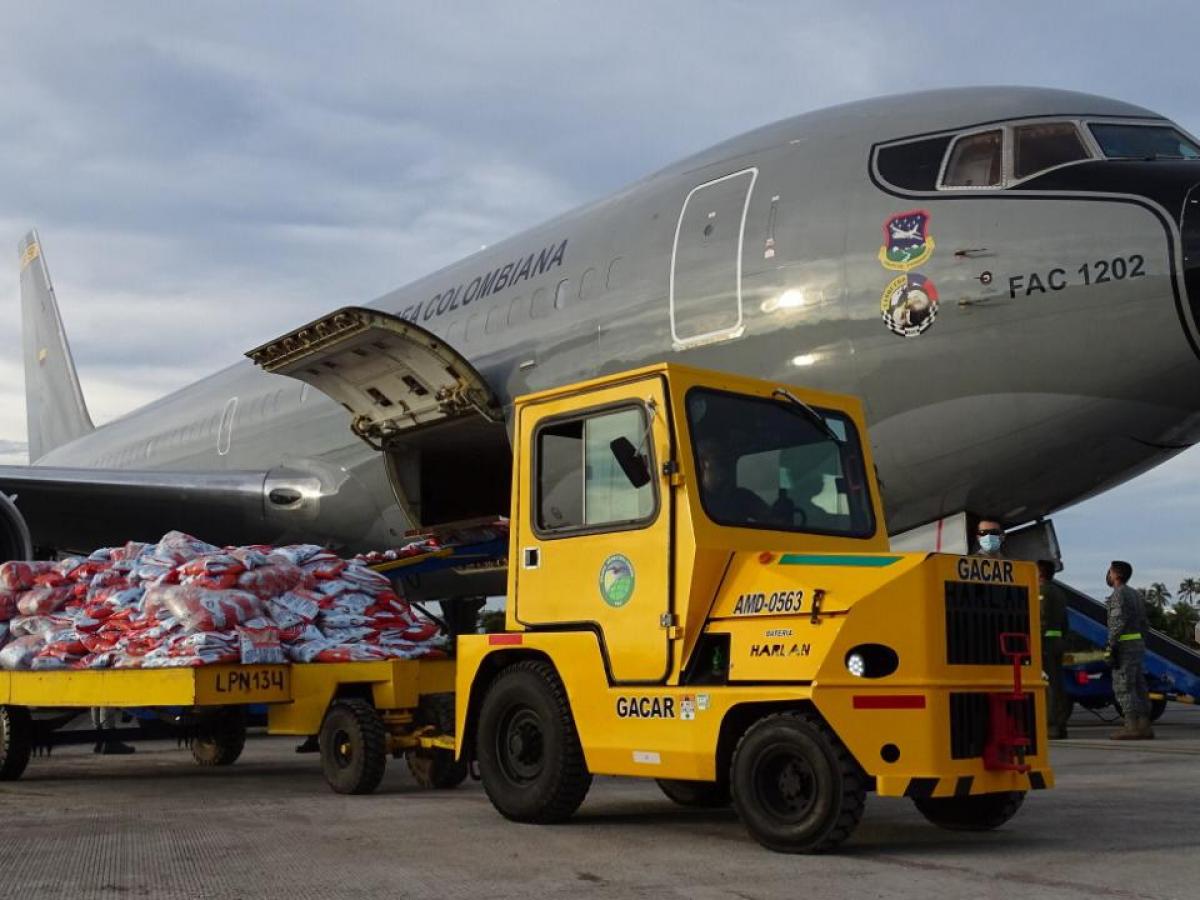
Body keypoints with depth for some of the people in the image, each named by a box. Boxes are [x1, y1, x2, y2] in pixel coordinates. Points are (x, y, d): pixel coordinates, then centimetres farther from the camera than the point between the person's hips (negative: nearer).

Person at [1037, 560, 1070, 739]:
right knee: (1057, 684, 10)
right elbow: (1064, 622, 20)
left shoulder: (1041, 591, -11)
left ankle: (1051, 727, -11)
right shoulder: (1059, 592, 18)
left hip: (1045, 640, -9)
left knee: (1048, 684, -9)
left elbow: (1042, 620, -19)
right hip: (1057, 640, 9)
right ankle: (1060, 726, 12)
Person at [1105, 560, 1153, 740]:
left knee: (1123, 687, -8)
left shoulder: (1119, 594, -11)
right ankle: (1144, 726, 7)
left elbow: (1118, 623, -20)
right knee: (1138, 687, 8)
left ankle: (1132, 727, -11)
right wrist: (1138, 646, 21)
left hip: (1124, 646, -9)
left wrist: (1112, 649, -20)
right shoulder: (1135, 594, 18)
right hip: (1138, 645, 9)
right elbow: (1144, 624, 19)